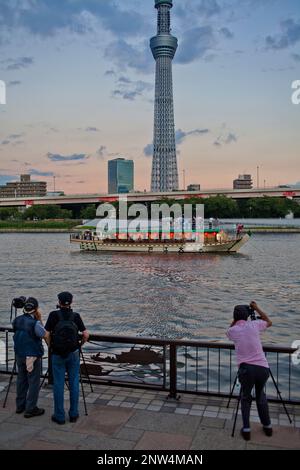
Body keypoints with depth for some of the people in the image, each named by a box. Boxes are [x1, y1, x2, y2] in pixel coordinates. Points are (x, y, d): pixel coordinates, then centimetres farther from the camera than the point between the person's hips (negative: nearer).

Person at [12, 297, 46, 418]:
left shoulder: (16, 320, -2)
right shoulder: (35, 323, -21)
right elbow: (43, 334, -7)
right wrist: (40, 320, -7)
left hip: (19, 354, 7)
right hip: (33, 356, -6)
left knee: (21, 380, 18)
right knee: (33, 382, 4)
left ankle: (20, 406, 28)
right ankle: (30, 409, 8)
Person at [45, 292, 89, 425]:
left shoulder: (54, 315, -6)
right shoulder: (76, 316, -1)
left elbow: (46, 335, -7)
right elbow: (86, 335, -3)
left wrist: (51, 347, 10)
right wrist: (81, 344, 16)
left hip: (57, 354, -1)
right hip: (73, 354, 1)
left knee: (58, 384, 6)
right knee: (74, 383, 9)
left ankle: (59, 416, 12)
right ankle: (73, 414, 15)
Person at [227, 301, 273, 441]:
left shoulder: (232, 331, 5)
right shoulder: (254, 325, 5)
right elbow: (269, 322, 27)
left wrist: (235, 319, 25)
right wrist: (257, 309, 30)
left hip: (246, 369, -1)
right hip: (263, 368, 2)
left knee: (245, 398, 21)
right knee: (261, 396, 27)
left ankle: (246, 429, 13)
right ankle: (267, 426, 32)